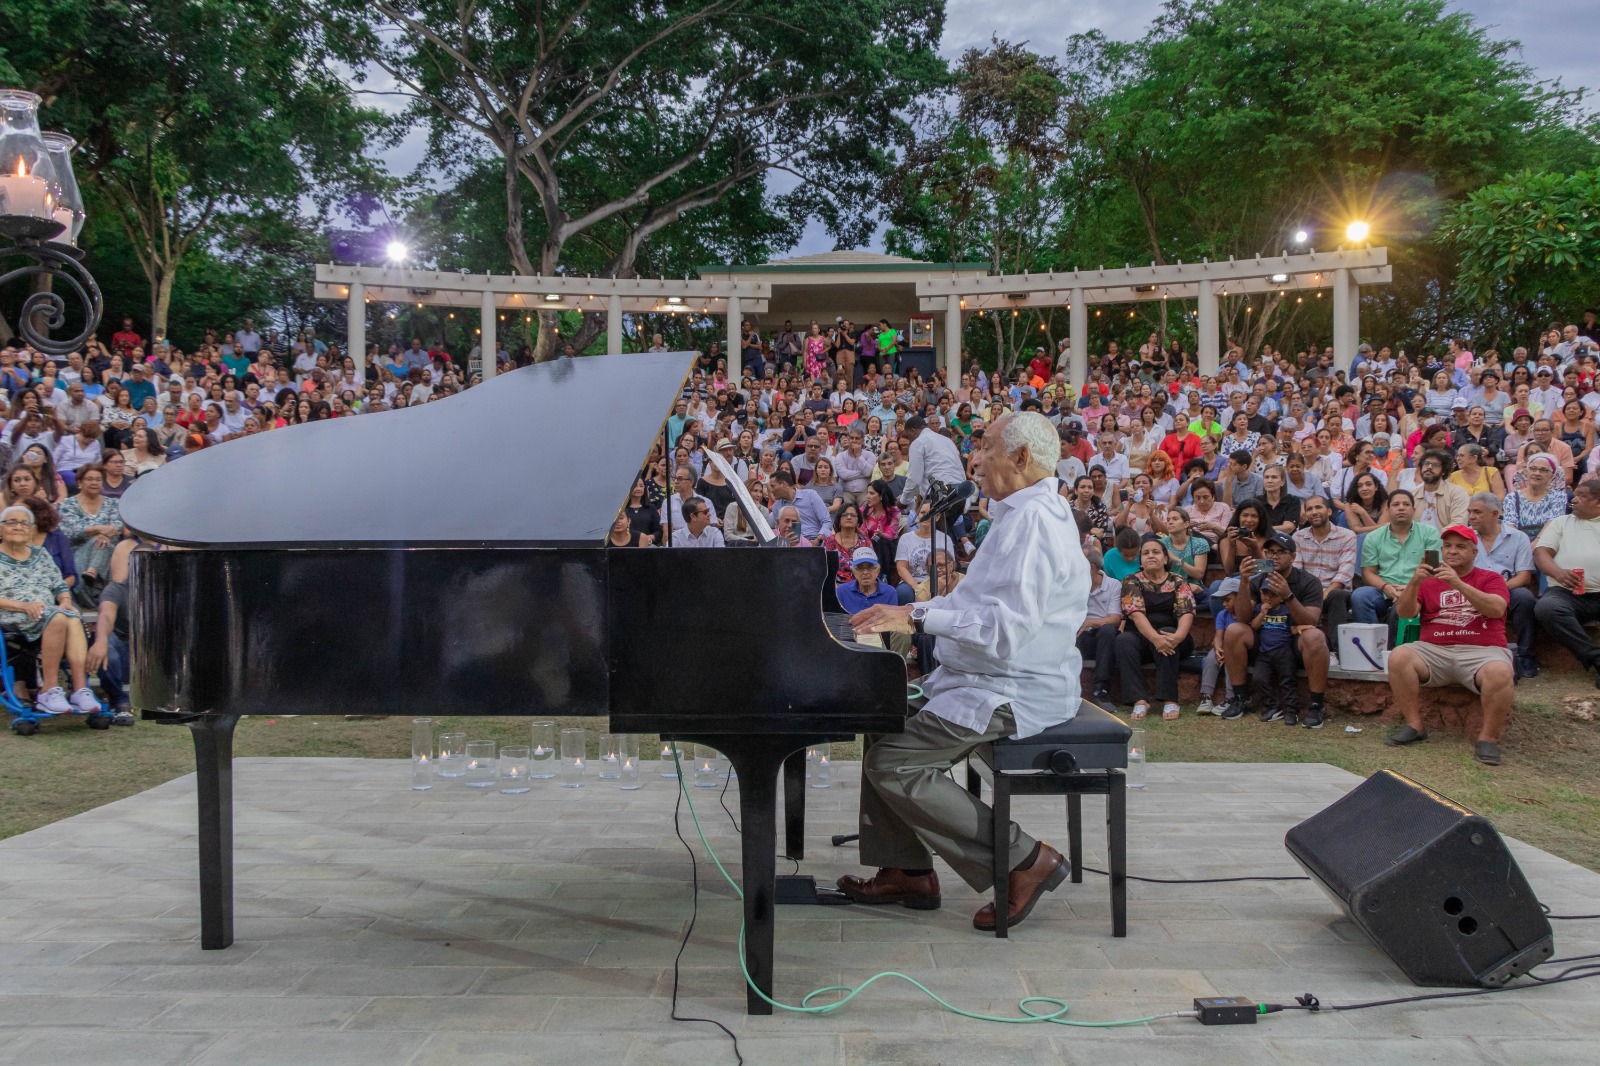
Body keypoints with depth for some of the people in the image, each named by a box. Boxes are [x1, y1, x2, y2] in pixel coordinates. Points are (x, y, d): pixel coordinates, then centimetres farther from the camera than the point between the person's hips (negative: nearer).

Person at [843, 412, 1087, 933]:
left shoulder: (1036, 519, -20)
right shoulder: (1018, 513, 16)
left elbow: (1009, 626, -28)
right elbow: (974, 601, 22)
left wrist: (919, 619, -24)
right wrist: (906, 612, 11)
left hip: (1015, 690, -11)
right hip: (983, 676, 11)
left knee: (891, 761, -18)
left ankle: (1025, 860, -10)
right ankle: (907, 871, 17)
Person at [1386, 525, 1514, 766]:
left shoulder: (1490, 579, 14)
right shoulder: (1429, 580, 19)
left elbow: (1496, 609, -7)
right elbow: (1405, 612, 6)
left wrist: (1458, 583, -16)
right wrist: (1414, 583, -13)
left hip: (1482, 652, -2)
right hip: (1434, 651, 2)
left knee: (1500, 673, -35)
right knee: (1398, 657, -26)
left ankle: (1488, 737, -16)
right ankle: (1414, 725, -15)